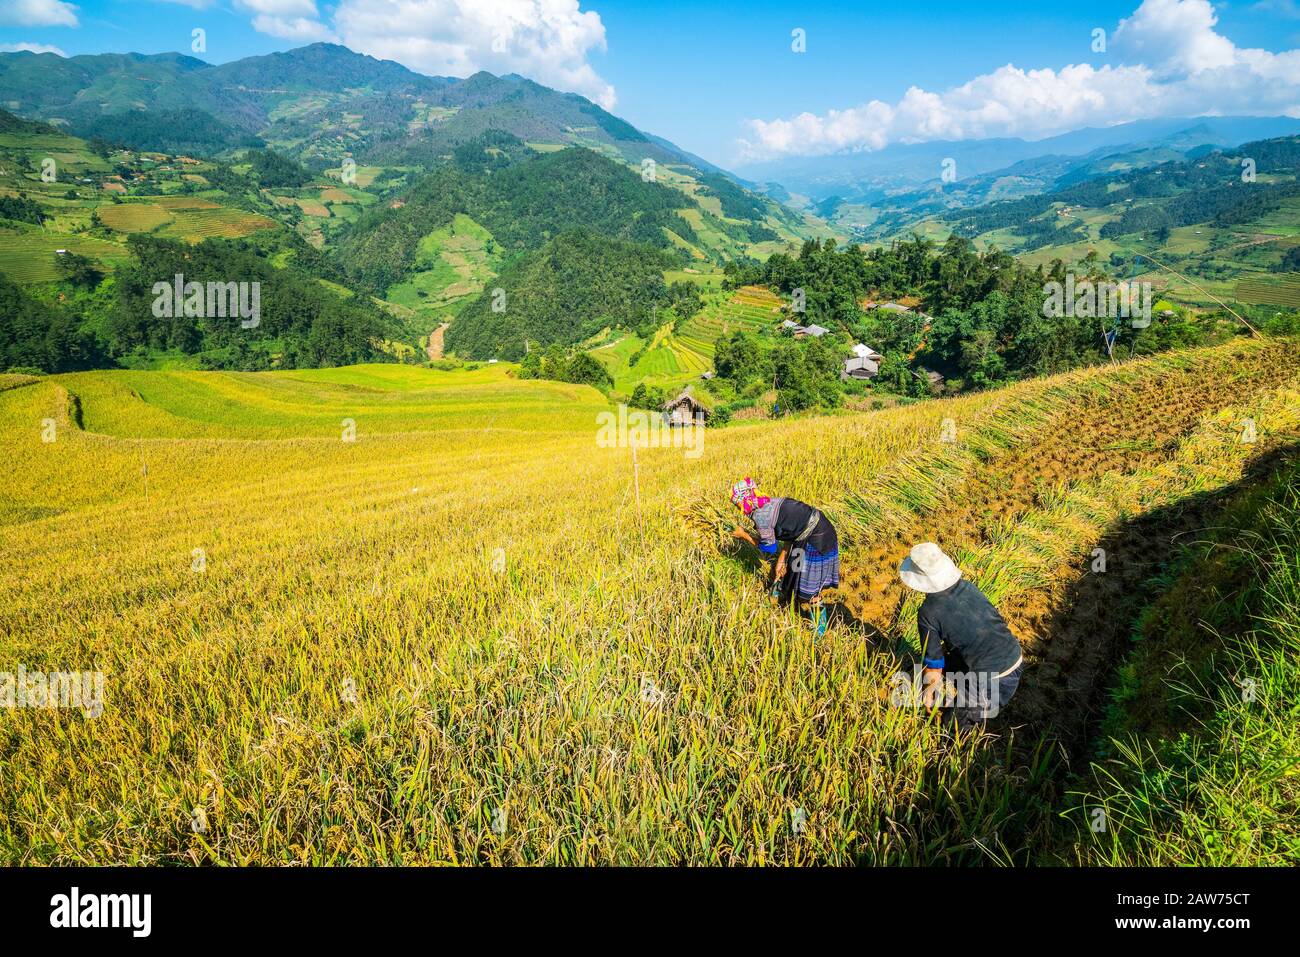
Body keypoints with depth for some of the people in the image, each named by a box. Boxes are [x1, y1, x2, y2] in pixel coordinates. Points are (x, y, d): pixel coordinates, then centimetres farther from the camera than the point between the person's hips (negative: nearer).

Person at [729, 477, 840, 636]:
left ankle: (818, 633, 17)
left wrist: (744, 536, 4)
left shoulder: (760, 516, -18)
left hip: (817, 541, -9)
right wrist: (781, 559, 12)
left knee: (809, 593, 3)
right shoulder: (770, 504, 9)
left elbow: (769, 548, -6)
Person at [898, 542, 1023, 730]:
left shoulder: (928, 613, -14)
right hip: (1016, 661, 7)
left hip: (992, 683, -7)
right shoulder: (968, 587, 4)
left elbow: (933, 664, -5)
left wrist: (928, 698, 14)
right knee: (949, 658, 25)